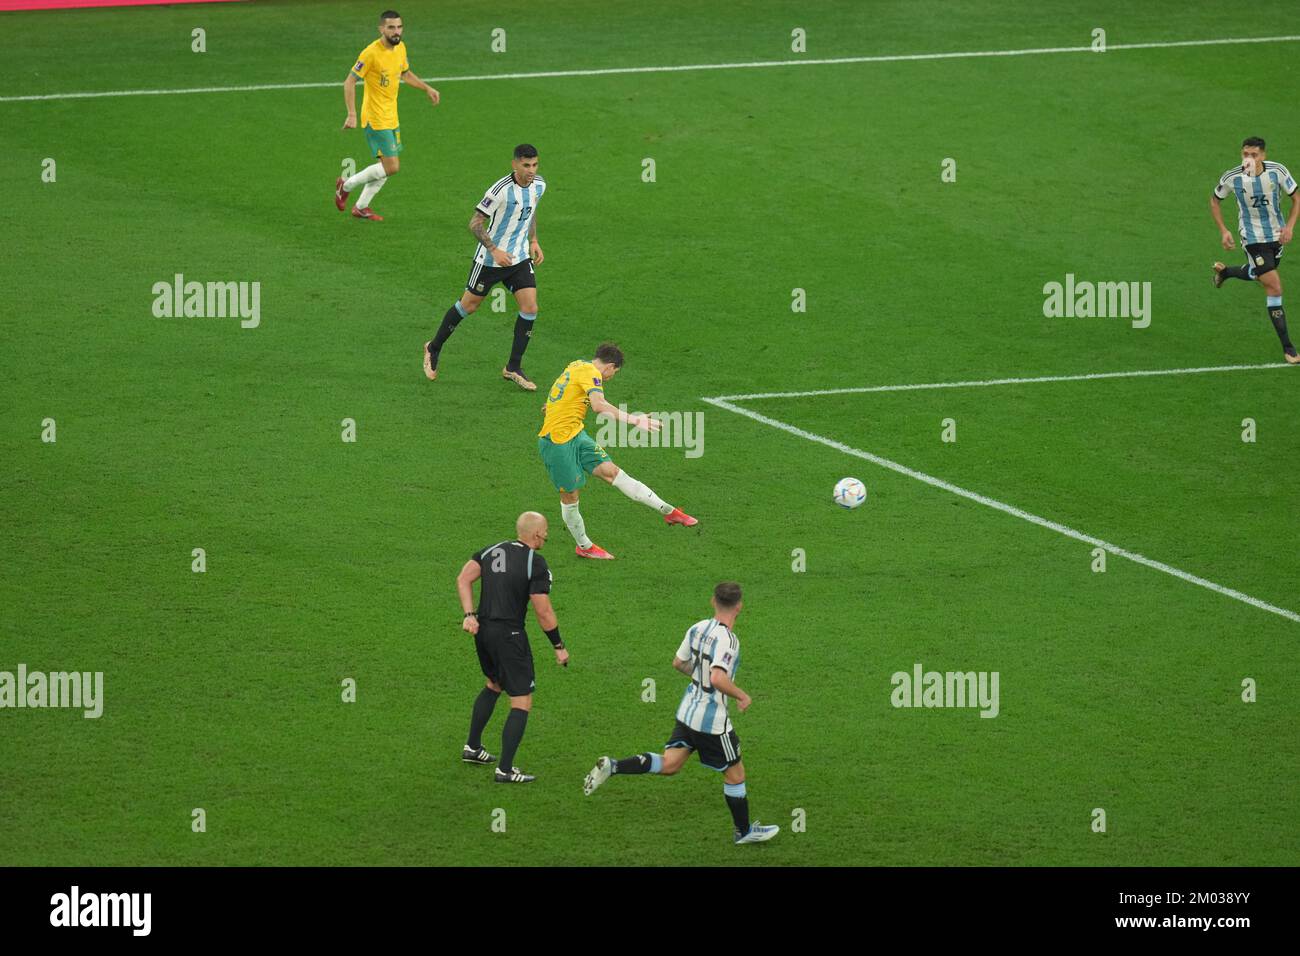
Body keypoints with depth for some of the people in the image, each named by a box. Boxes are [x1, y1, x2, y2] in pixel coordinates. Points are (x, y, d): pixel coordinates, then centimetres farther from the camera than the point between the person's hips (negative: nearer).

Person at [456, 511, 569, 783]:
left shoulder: (493, 551, 7)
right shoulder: (536, 564, -12)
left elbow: (463, 579, -2)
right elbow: (543, 612, -13)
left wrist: (470, 615, -6)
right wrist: (559, 647, -3)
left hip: (483, 629, 7)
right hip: (509, 636, -7)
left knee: (493, 685, 31)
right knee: (522, 702, 1)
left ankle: (472, 747, 38)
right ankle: (505, 769, -1)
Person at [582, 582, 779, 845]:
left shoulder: (697, 628, 1)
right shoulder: (727, 639, -23)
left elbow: (678, 662, 15)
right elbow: (718, 679, -35)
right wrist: (742, 696, -18)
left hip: (687, 711, 7)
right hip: (712, 720, -7)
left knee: (669, 764, 9)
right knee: (735, 773, 11)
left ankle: (612, 767, -9)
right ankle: (744, 831, 25)